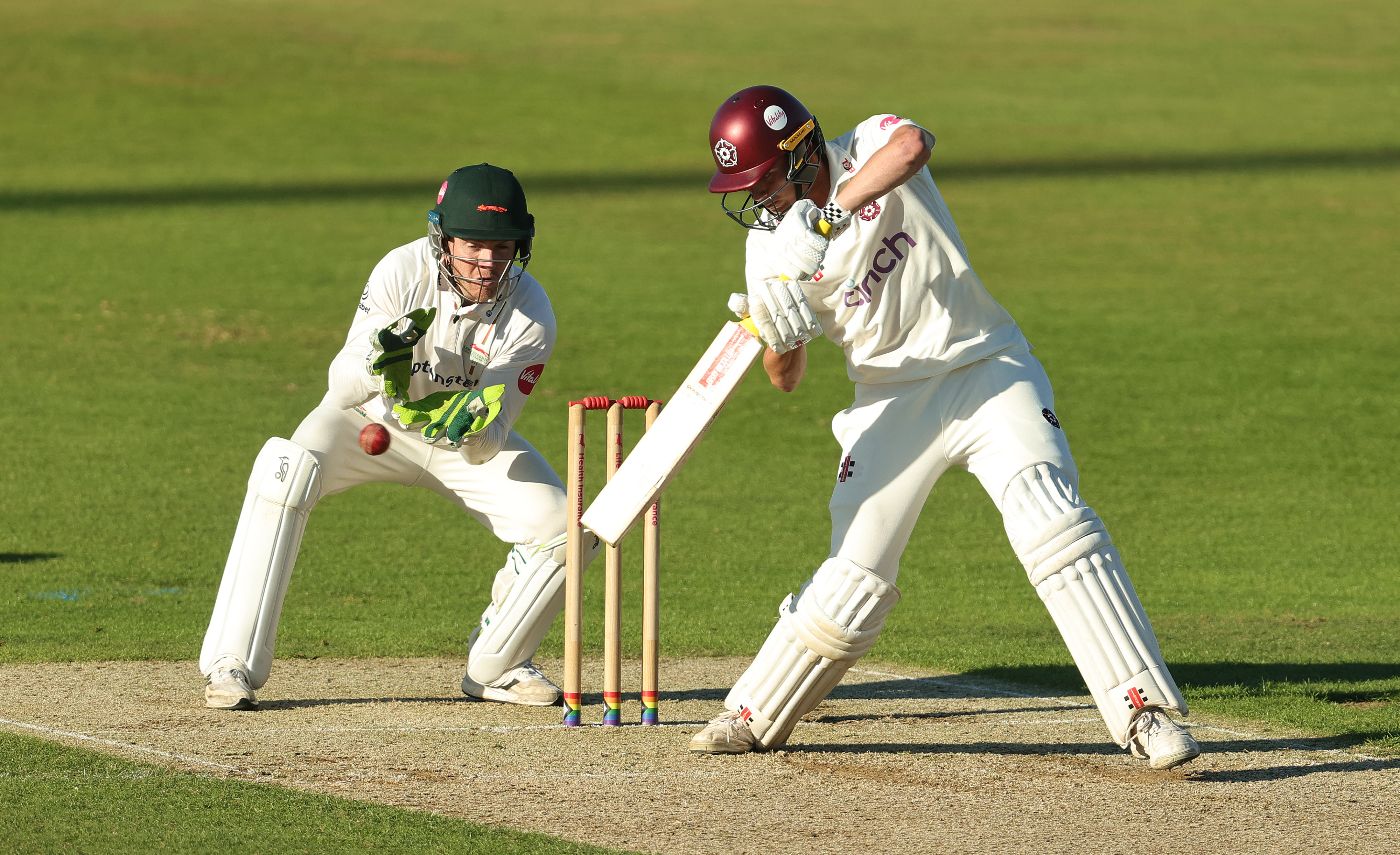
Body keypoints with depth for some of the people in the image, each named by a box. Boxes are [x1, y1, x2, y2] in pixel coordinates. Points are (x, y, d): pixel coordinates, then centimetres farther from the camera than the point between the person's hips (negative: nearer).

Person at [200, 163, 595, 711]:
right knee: (284, 473, -32)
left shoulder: (529, 313, -23)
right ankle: (232, 666, -28)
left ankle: (495, 666, 10)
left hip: (467, 441, 2)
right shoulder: (405, 271, -27)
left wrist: (468, 427, -48)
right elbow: (341, 385, -28)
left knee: (563, 531, -17)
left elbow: (488, 447, -25)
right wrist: (375, 362, -50)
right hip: (374, 419, -2)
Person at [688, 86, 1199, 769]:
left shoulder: (868, 152, -9)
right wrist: (779, 337, -23)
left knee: (1050, 520, -20)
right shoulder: (769, 249, -1)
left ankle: (1142, 711, -22)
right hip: (891, 400, 3)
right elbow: (786, 380, 1)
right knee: (854, 574, -2)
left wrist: (824, 218, -44)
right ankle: (754, 717, 18)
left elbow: (911, 147, -36)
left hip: (987, 372, -3)